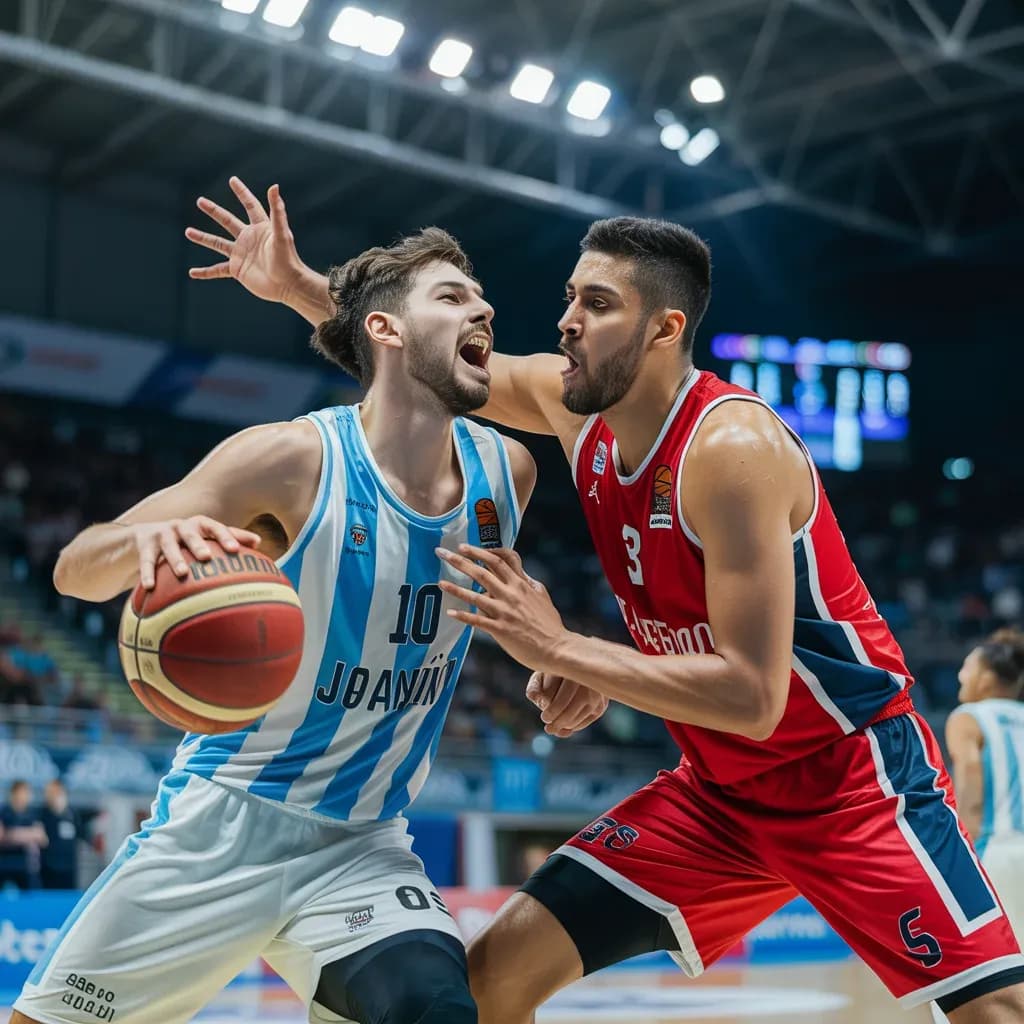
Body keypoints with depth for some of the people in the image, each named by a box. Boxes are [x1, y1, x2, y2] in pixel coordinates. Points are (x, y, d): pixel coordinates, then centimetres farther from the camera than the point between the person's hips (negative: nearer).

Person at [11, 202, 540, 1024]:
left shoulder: (507, 473, -2)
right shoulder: (295, 458, -16)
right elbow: (76, 569, -15)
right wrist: (148, 540, -37)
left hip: (363, 848, 3)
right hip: (222, 822, -2)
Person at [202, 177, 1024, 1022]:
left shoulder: (732, 445, -25)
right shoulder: (575, 405, -3)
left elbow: (751, 697, -30)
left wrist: (560, 651, -28)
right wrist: (298, 287, 4)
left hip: (853, 771, -6)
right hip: (715, 789, 7)